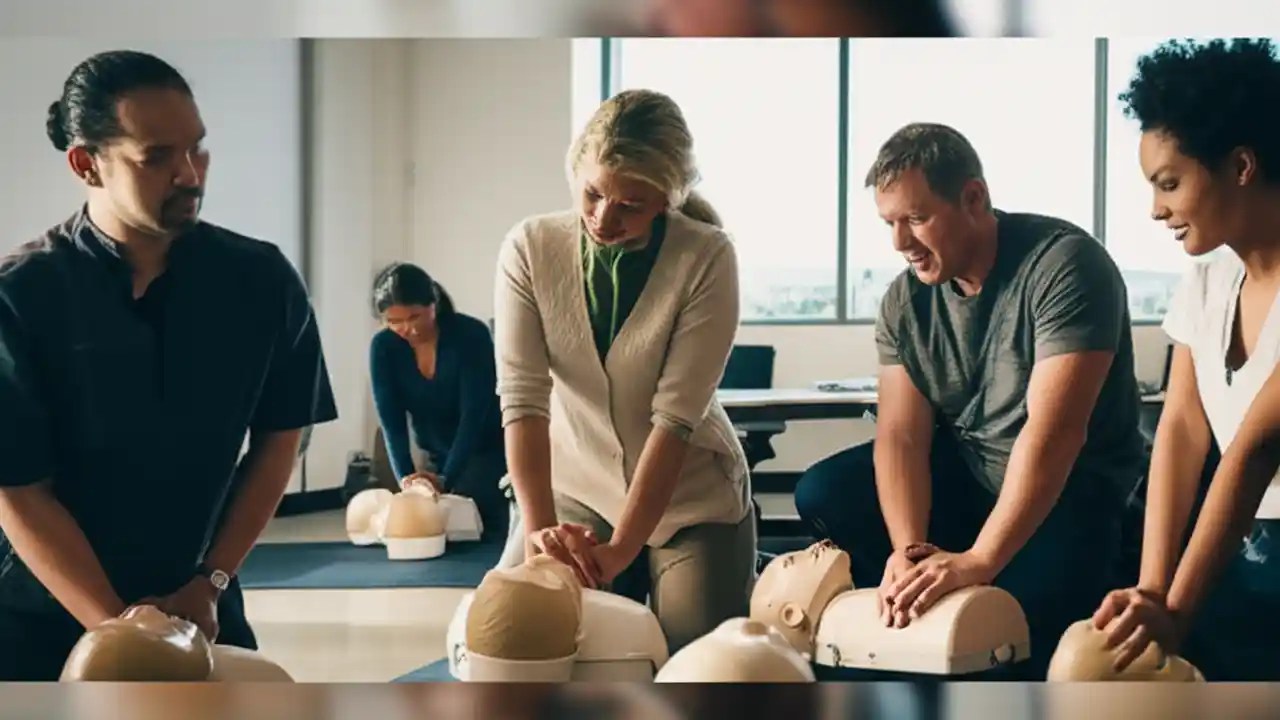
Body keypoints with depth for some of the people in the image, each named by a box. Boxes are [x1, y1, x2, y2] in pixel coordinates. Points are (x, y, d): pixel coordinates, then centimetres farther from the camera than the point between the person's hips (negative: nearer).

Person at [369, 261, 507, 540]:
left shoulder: (471, 335, -23)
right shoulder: (383, 347, -12)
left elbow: (473, 416, -27)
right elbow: (392, 423, -16)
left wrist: (445, 480, -37)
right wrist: (406, 479, -32)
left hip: (489, 456, -4)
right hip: (437, 460, 4)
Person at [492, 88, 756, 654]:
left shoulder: (707, 258, -20)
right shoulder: (530, 247, -14)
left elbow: (676, 415, -24)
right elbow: (522, 396, -19)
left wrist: (619, 550, -29)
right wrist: (538, 527, -31)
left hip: (691, 496, -2)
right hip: (576, 489, 2)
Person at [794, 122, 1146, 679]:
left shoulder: (1064, 264, -24)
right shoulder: (905, 300, -4)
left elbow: (1054, 434, -31)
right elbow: (901, 435, -10)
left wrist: (977, 562, -38)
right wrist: (908, 548, -30)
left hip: (1072, 485, -6)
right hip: (964, 471, 6)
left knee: (1022, 619, -31)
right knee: (822, 495, -11)